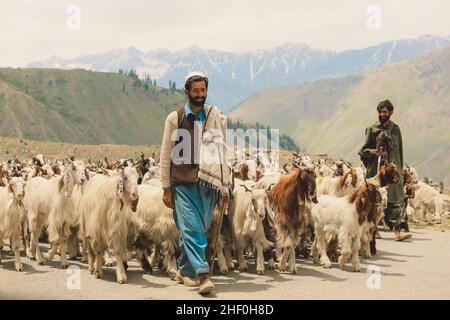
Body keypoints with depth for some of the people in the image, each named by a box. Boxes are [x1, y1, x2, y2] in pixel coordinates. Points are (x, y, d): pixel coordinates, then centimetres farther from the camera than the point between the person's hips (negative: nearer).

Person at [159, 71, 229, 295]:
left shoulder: (217, 118, 11)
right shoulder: (175, 118, 5)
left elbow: (222, 153, 13)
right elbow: (166, 155, 6)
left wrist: (225, 186, 10)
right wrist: (166, 188, 2)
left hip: (208, 183, 2)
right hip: (182, 183, -2)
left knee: (199, 229, 5)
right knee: (191, 228, -12)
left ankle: (185, 270, 21)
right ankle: (202, 274, -15)